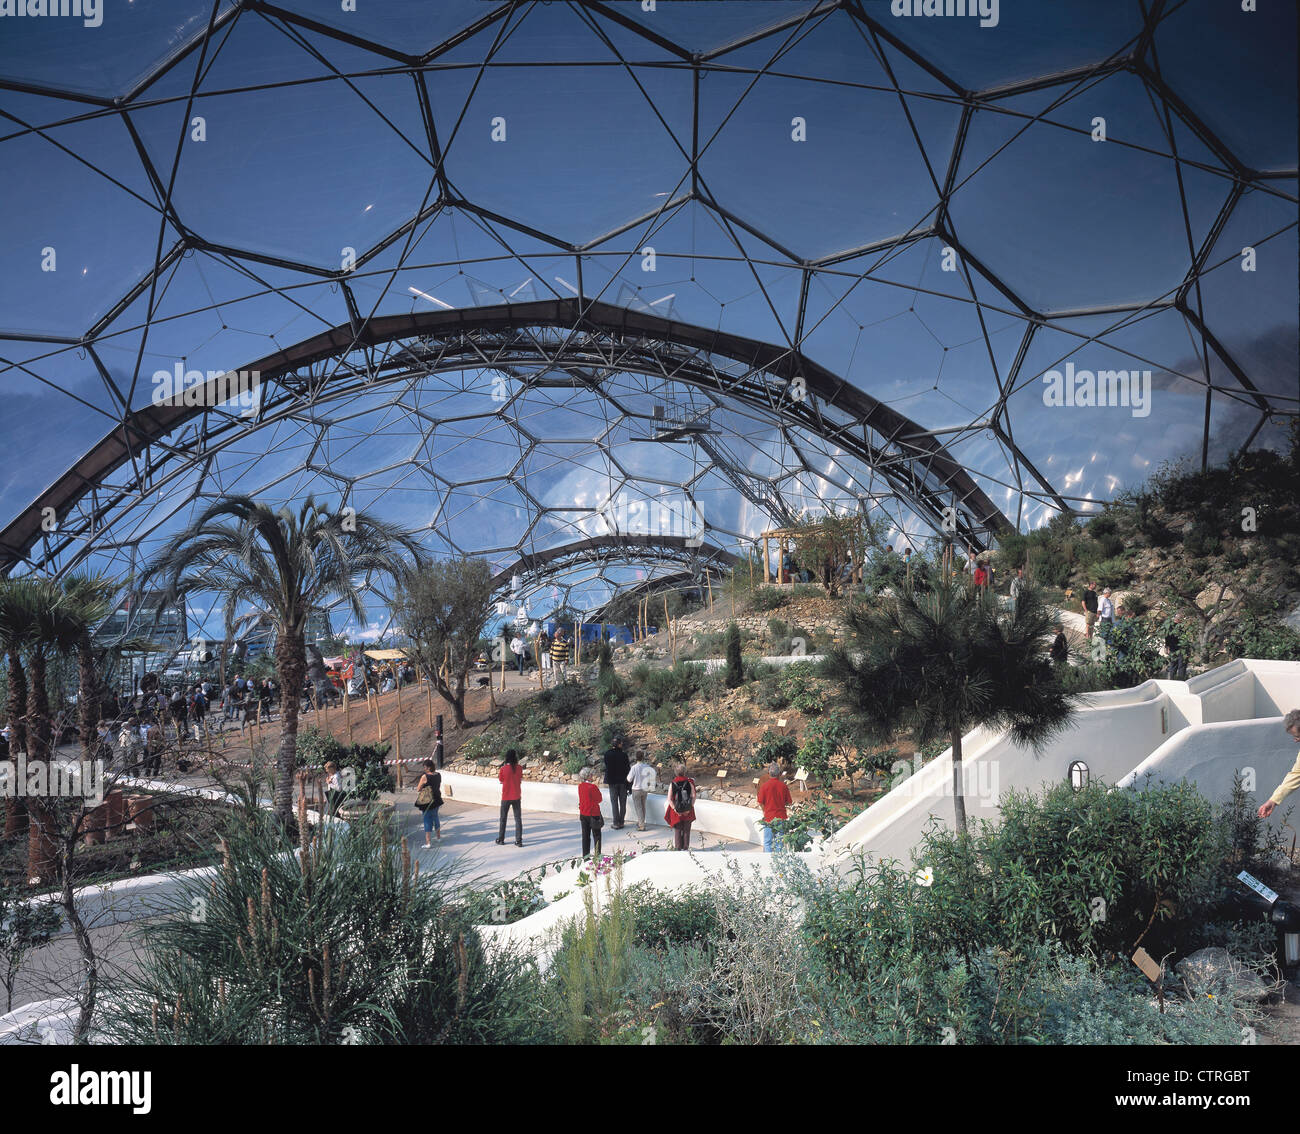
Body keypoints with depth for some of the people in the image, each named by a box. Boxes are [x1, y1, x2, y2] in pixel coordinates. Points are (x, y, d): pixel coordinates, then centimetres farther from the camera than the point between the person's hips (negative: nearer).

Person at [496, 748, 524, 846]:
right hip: (516, 797, 2)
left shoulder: (503, 769, -14)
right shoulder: (519, 768, -7)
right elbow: (520, 779, 6)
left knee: (503, 818, 13)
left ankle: (501, 839, 20)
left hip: (506, 797, -2)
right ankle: (519, 841, 4)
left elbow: (501, 780, 1)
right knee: (518, 818, 7)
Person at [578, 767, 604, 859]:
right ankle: (598, 854, 10)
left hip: (583, 813, 6)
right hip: (593, 813, -6)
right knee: (596, 835, 7)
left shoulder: (580, 786, -1)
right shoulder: (593, 787, -20)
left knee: (585, 835, 13)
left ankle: (585, 854, 16)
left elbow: (581, 799, 8)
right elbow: (599, 799, -8)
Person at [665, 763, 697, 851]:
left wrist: (675, 810, -10)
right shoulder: (689, 783, -6)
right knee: (686, 830, 13)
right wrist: (690, 808, -11)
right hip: (688, 811, 0)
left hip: (676, 811, 0)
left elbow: (669, 799, -10)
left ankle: (678, 848, 14)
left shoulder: (672, 784, -6)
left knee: (677, 830, 13)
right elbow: (693, 797, -11)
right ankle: (685, 847, 17)